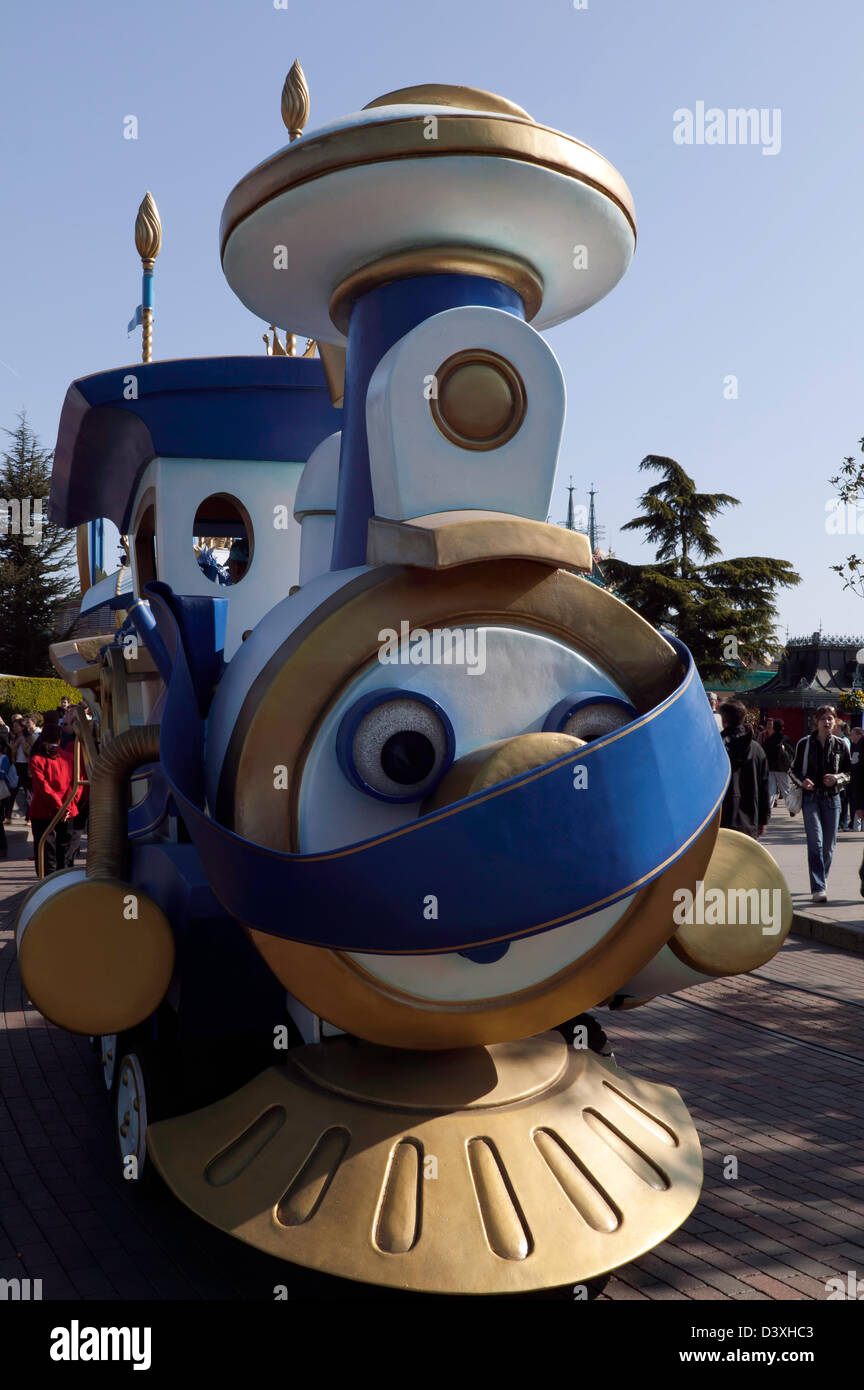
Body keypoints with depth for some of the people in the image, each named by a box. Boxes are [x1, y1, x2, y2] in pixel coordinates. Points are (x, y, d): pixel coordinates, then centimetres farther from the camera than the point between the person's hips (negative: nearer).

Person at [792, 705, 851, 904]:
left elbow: (850, 772, 12)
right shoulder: (805, 743, 2)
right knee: (815, 841, -13)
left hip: (832, 798, 2)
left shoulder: (840, 745, 5)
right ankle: (818, 887, -14)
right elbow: (795, 769, 9)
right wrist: (803, 781, -11)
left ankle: (822, 878, 31)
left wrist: (837, 778, -8)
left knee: (829, 844, 6)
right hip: (811, 797, -2)